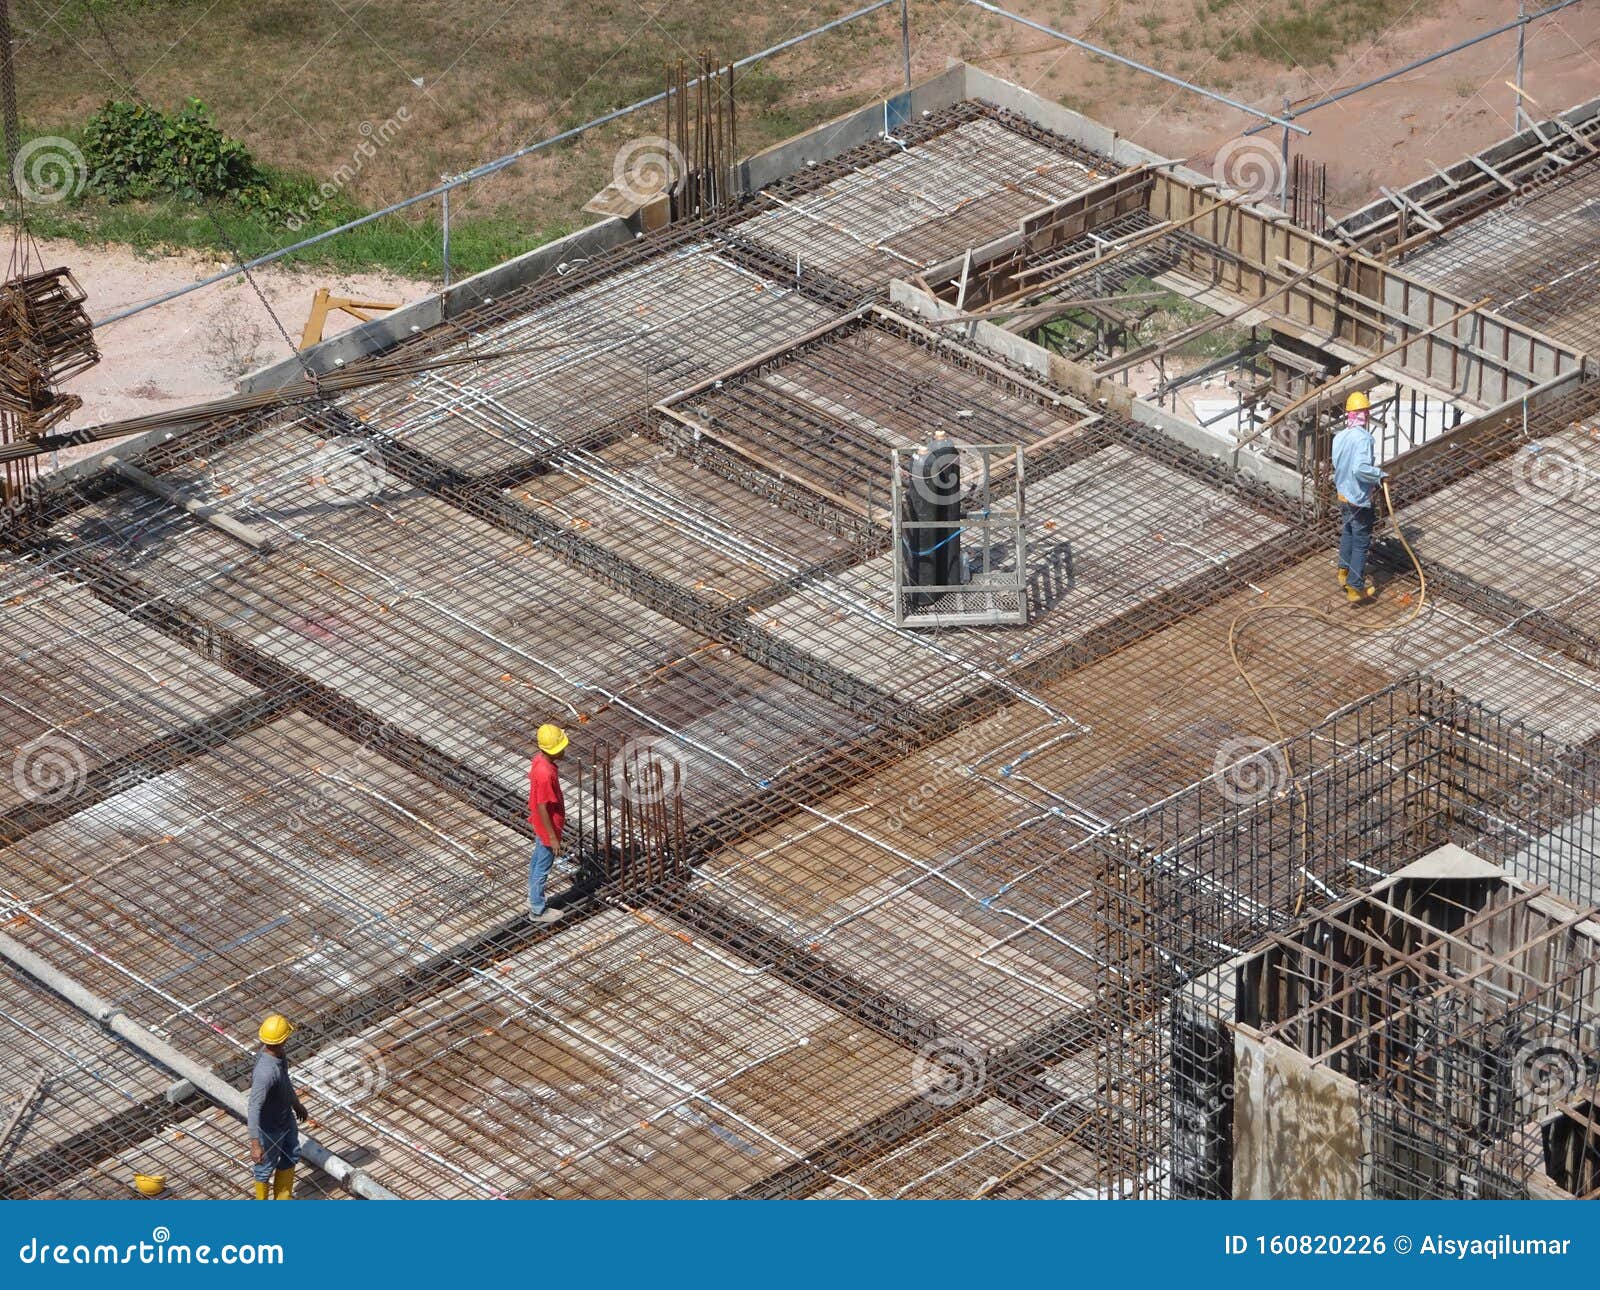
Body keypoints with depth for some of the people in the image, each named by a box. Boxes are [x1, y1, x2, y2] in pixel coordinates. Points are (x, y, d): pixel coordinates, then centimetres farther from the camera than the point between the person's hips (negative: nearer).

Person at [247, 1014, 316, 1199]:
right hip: (270, 1128, -8)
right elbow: (254, 1109, -39)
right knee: (267, 1166, 16)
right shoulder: (265, 1072, -42)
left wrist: (296, 1103, 24)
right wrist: (255, 1145, -38)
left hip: (286, 1118, 8)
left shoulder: (277, 1052, -13)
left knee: (292, 1156, 25)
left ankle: (283, 1198, 46)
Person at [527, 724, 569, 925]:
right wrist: (552, 837, -20)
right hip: (548, 826, -9)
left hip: (540, 824, 9)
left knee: (537, 860, 24)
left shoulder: (540, 758, -7)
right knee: (542, 868, 9)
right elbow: (542, 808, -28)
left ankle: (533, 900, 41)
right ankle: (538, 910, 25)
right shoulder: (545, 773, -35)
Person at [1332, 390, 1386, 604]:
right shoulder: (1363, 438, -26)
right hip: (1359, 499, -8)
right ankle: (1355, 588, 6)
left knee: (1348, 534, 28)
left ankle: (1344, 572, 42)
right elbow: (1360, 469, -36)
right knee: (1361, 543, 3)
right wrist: (1380, 475, -19)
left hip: (1342, 495, 8)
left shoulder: (1339, 437, -2)